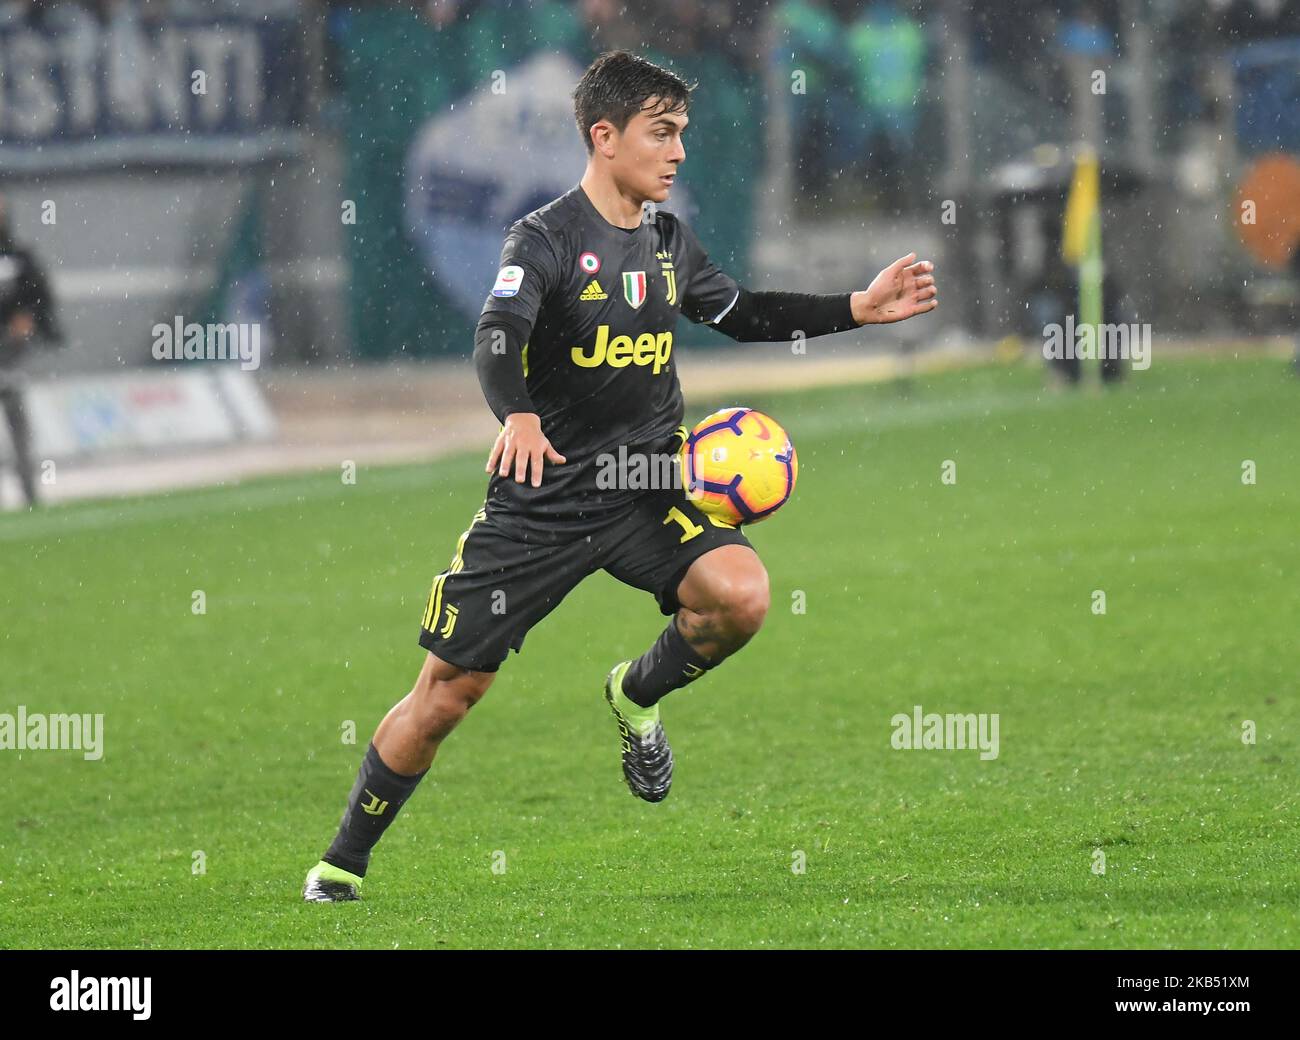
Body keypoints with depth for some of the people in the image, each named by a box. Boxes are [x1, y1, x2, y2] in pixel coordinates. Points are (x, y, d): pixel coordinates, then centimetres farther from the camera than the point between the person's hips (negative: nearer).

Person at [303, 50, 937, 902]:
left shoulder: (670, 242, 8)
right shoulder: (547, 239, -11)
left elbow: (742, 314, 24)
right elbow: (498, 336, -27)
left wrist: (859, 310, 15)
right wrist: (519, 417, -47)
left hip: (648, 490, 4)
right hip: (543, 499, -4)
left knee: (741, 594, -24)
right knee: (448, 691, -2)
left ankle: (638, 694, 7)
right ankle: (344, 862, 17)